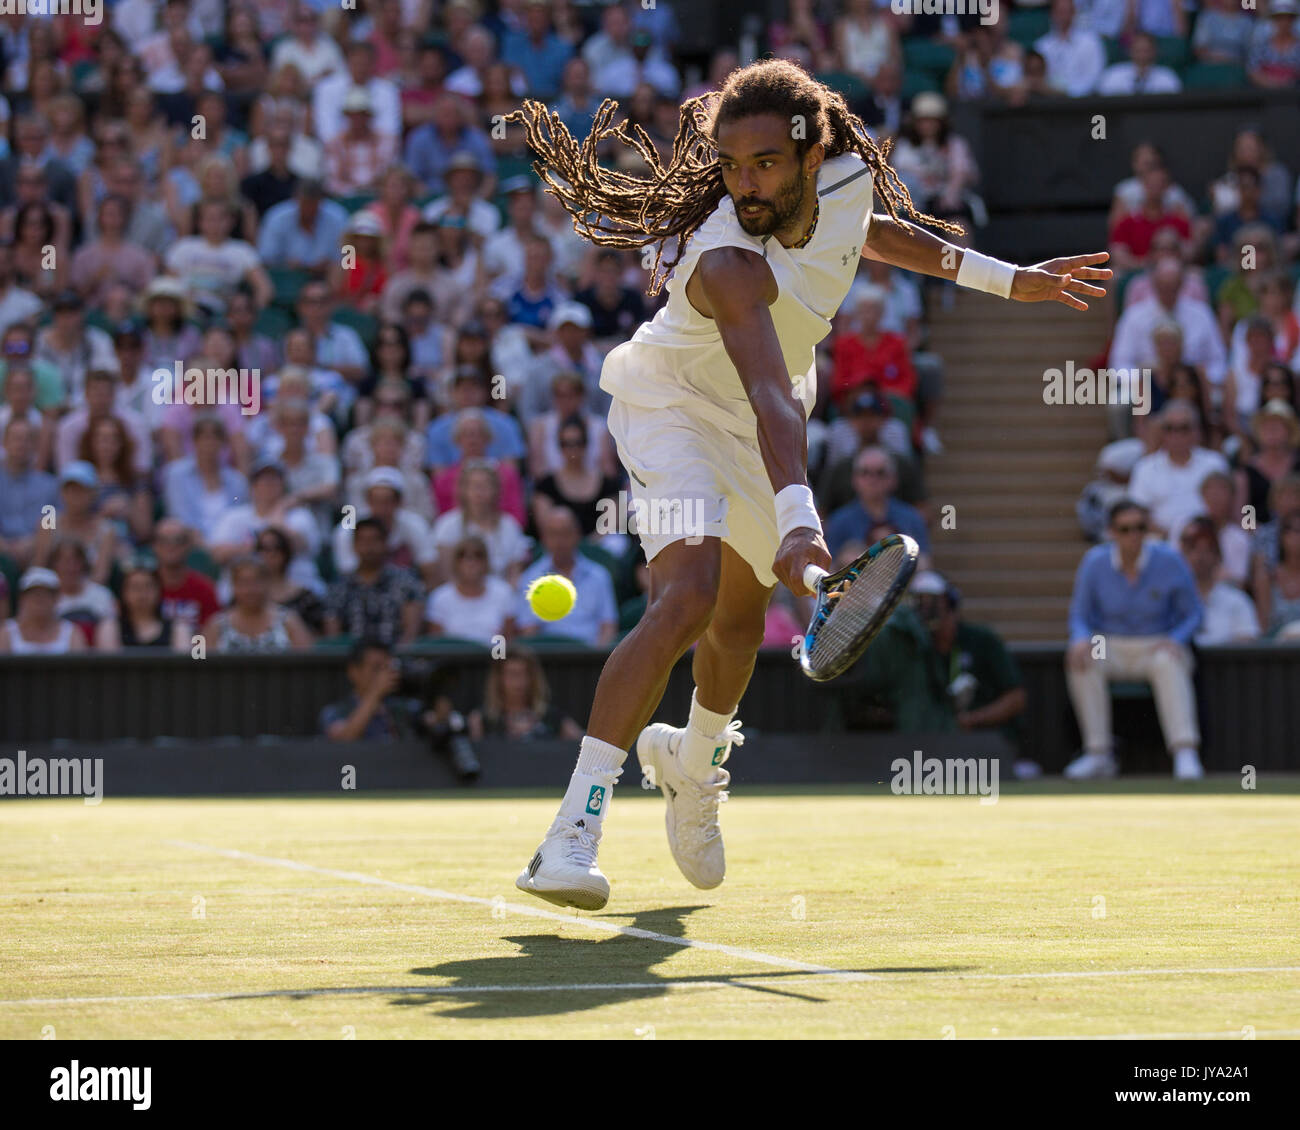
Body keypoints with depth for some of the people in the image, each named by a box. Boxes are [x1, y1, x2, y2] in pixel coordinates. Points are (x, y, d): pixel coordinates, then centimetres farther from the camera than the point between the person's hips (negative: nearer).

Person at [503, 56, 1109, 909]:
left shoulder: (850, 176, -18)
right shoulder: (726, 263, -39)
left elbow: (871, 232, 8)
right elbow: (772, 399, -52)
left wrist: (1005, 279, 13)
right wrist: (798, 518, -66)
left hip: (754, 432, 7)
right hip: (671, 402, -7)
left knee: (739, 621, 19)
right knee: (688, 598, -29)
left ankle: (693, 762, 51)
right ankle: (574, 832, -31)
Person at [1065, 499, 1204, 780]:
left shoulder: (1169, 561, -10)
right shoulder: (1094, 562, -6)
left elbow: (1193, 614, -1)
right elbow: (1080, 614, 2)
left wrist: (1175, 640, -21)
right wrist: (1081, 639, -21)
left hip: (1157, 647, -2)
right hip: (1112, 648, 2)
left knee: (1167, 663, -36)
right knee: (1080, 660, -30)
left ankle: (1185, 754, -45)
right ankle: (1099, 754, -26)